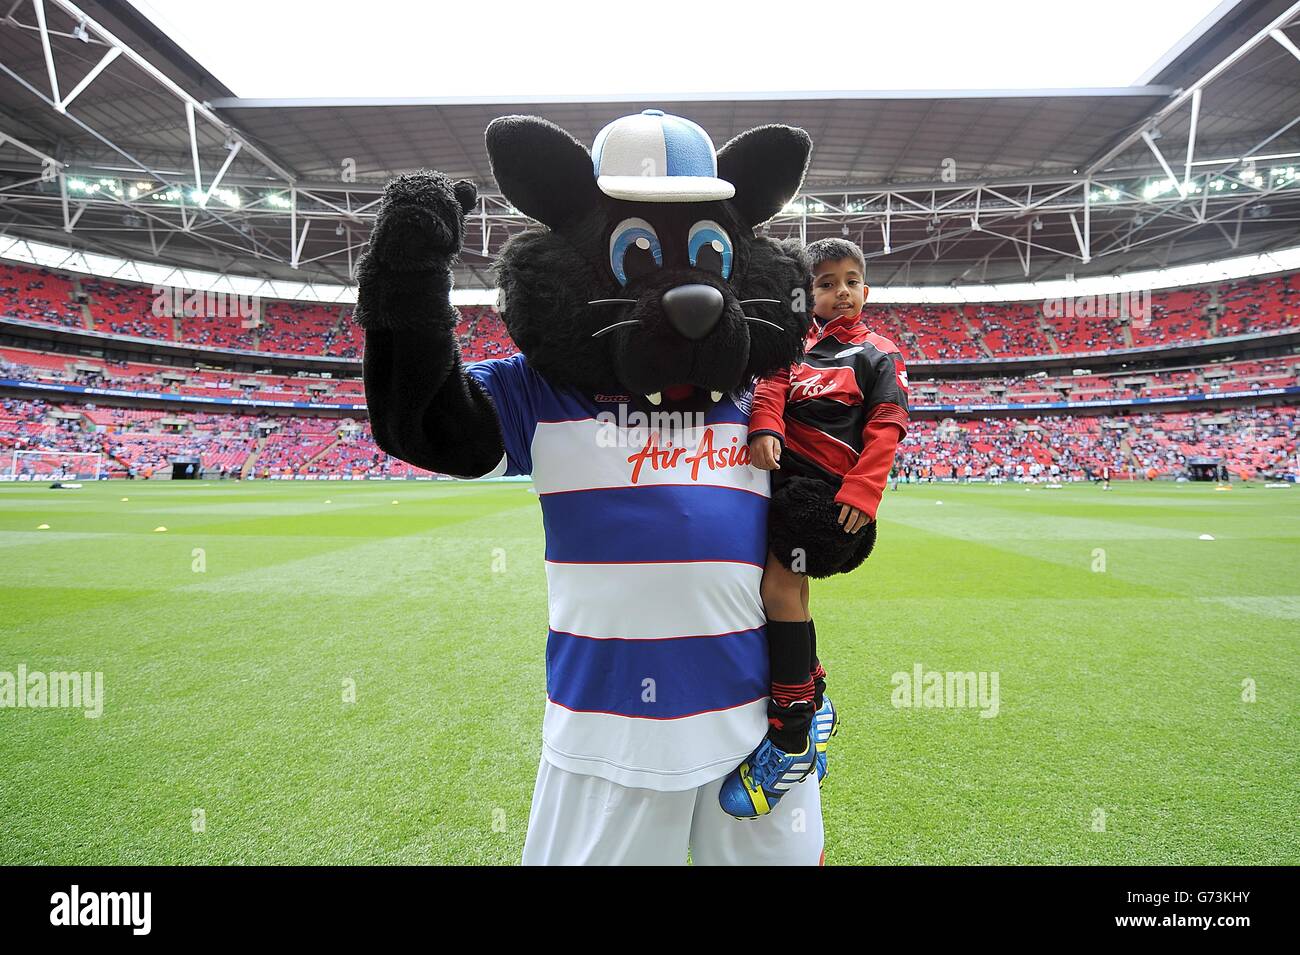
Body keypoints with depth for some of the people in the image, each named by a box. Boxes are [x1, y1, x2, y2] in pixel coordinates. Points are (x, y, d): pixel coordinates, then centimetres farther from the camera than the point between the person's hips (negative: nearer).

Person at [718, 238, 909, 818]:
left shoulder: (879, 354, 11)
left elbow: (886, 427, -1)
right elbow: (773, 384, 1)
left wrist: (863, 488, -16)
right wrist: (764, 426, -22)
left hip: (831, 488, -5)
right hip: (783, 473, 5)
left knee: (779, 585, -16)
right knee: (789, 588, 7)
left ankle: (790, 738, -8)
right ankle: (812, 700, 26)